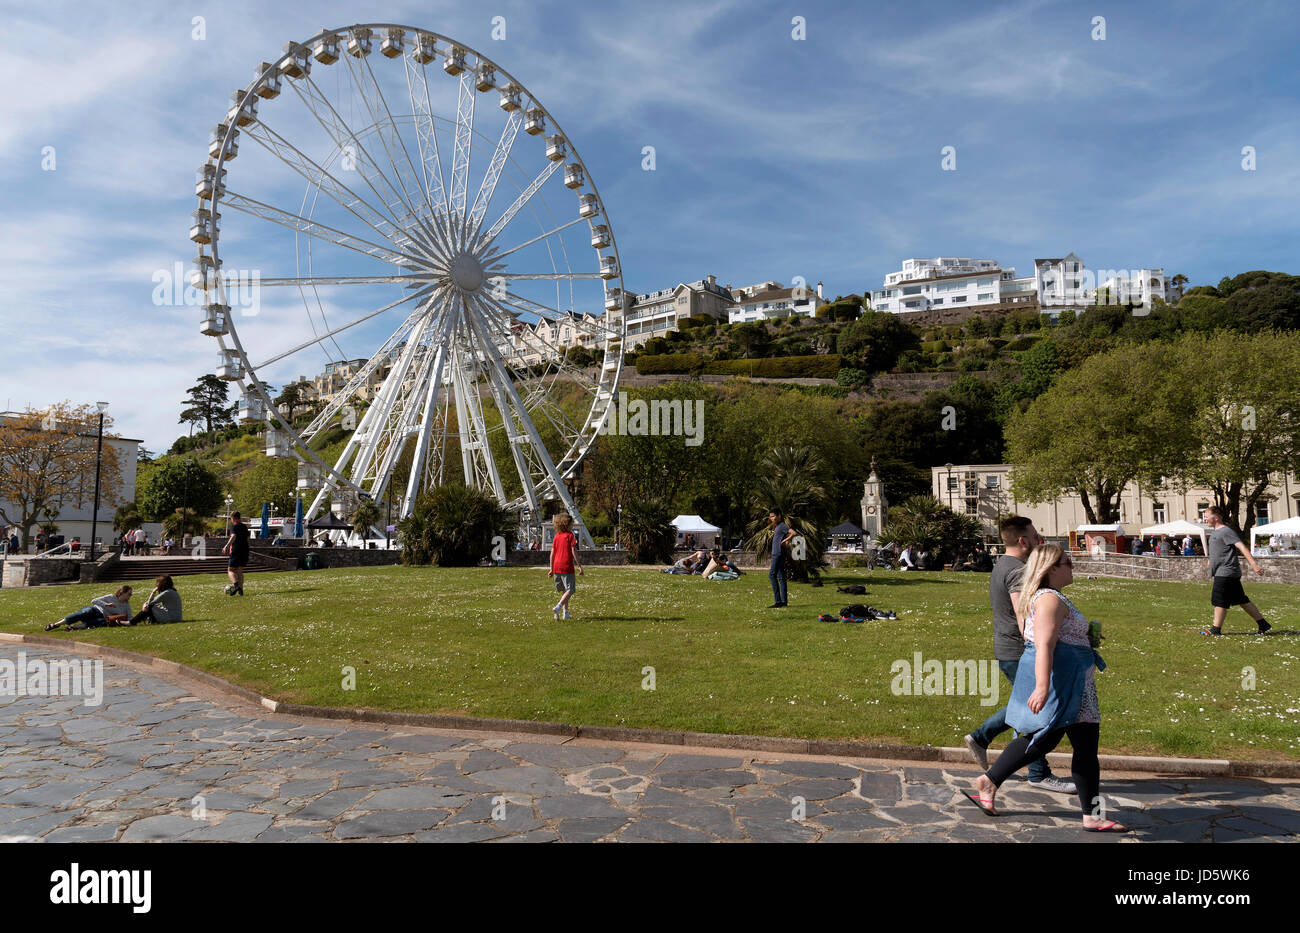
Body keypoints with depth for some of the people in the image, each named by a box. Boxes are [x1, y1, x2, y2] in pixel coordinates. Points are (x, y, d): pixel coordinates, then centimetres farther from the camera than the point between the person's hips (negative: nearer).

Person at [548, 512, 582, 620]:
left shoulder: (556, 536, 11)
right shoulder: (570, 535, -5)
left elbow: (552, 553, 11)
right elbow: (574, 551, -10)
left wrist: (551, 569, 15)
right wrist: (579, 566, -7)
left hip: (557, 567, 6)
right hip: (567, 567, -6)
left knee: (565, 591, 18)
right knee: (570, 590, -2)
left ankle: (565, 613, 17)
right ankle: (557, 608, -19)